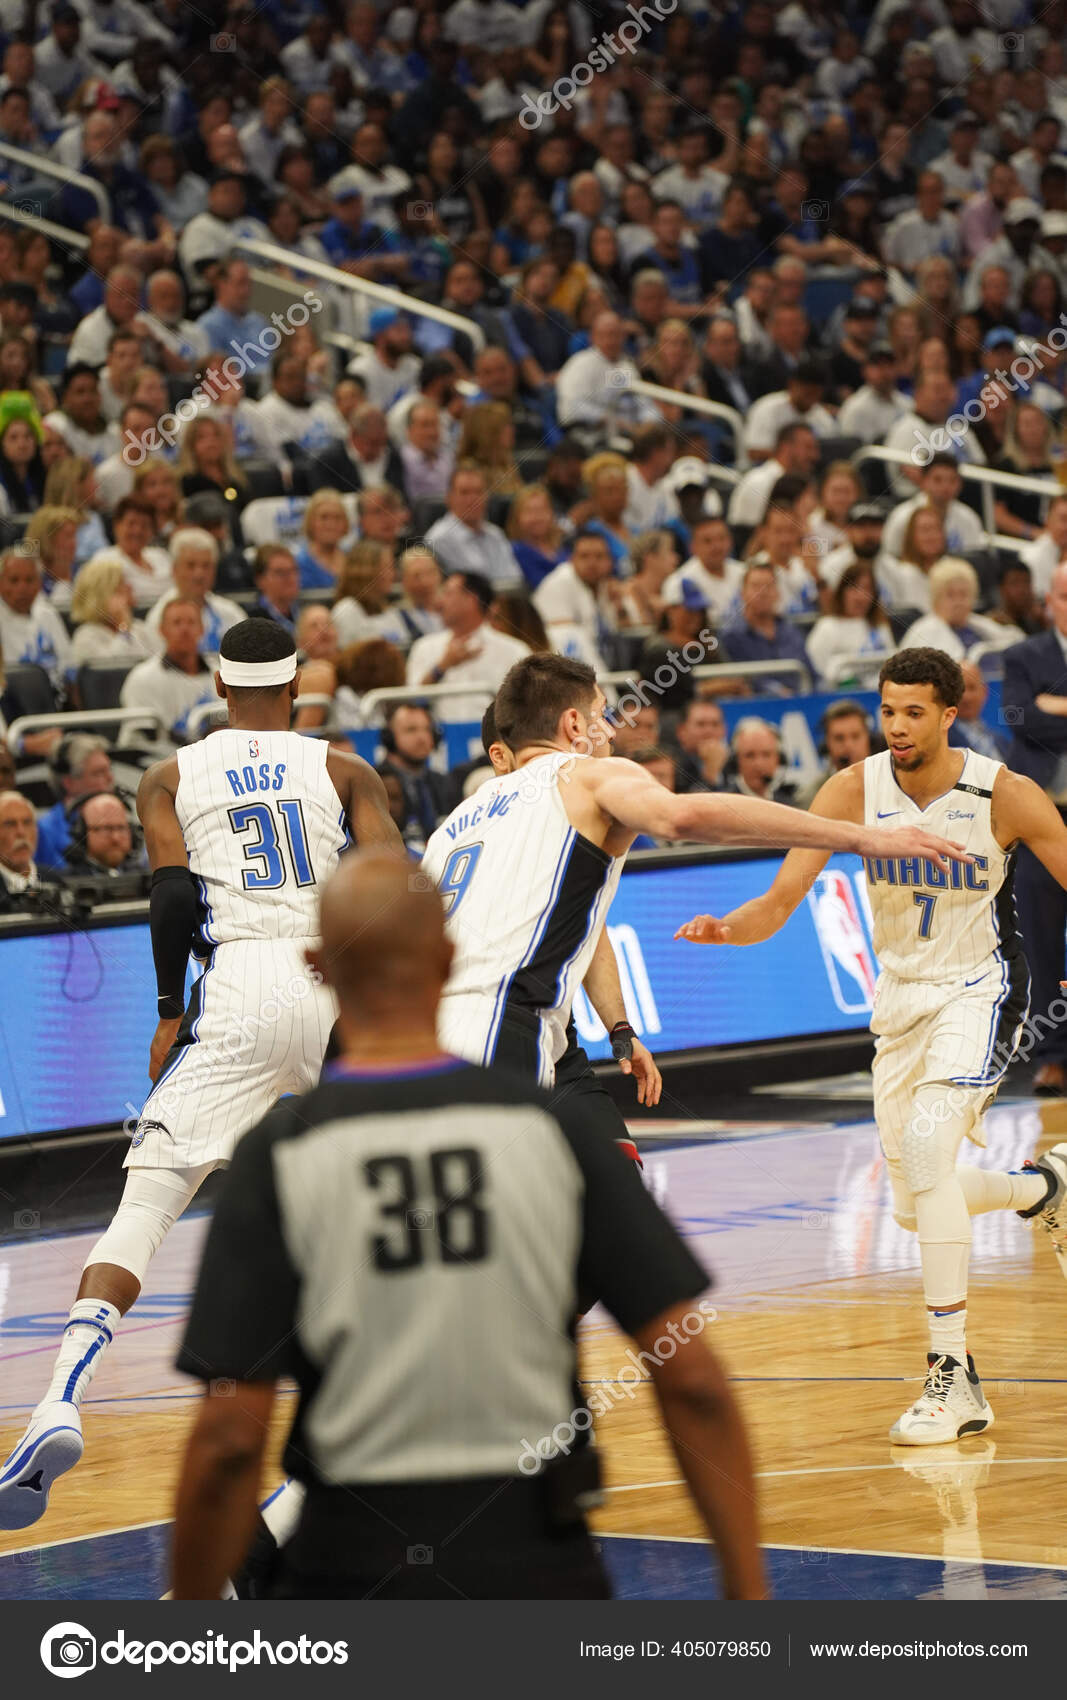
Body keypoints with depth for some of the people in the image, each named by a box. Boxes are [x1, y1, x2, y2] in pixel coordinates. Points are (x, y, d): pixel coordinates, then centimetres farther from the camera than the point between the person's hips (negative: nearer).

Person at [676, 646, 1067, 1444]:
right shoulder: (855, 791, -12)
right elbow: (780, 900, -16)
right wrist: (728, 927, -37)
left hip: (979, 990, -5)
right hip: (901, 996, 5)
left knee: (925, 1141, -29)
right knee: (916, 1205, 12)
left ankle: (955, 1375, -25)